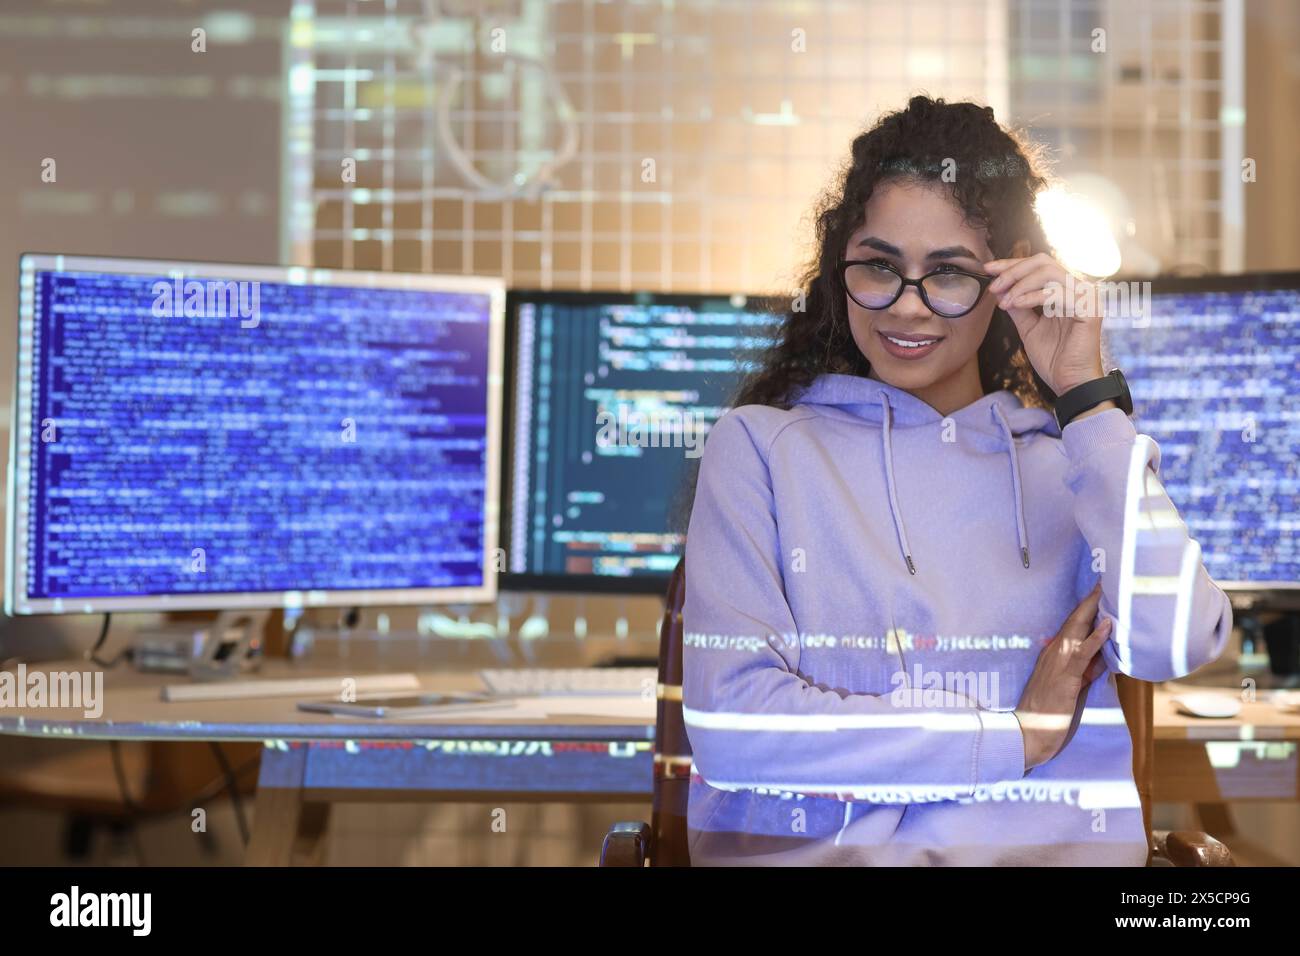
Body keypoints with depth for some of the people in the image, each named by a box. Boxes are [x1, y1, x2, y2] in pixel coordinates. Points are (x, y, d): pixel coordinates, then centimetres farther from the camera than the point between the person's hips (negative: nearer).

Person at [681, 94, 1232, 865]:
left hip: (1045, 851, 2)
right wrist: (1015, 738, -4)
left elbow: (1172, 644, -8)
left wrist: (1086, 394, -3)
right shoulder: (760, 445, 5)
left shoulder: (1072, 459, 11)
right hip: (803, 846, -1)